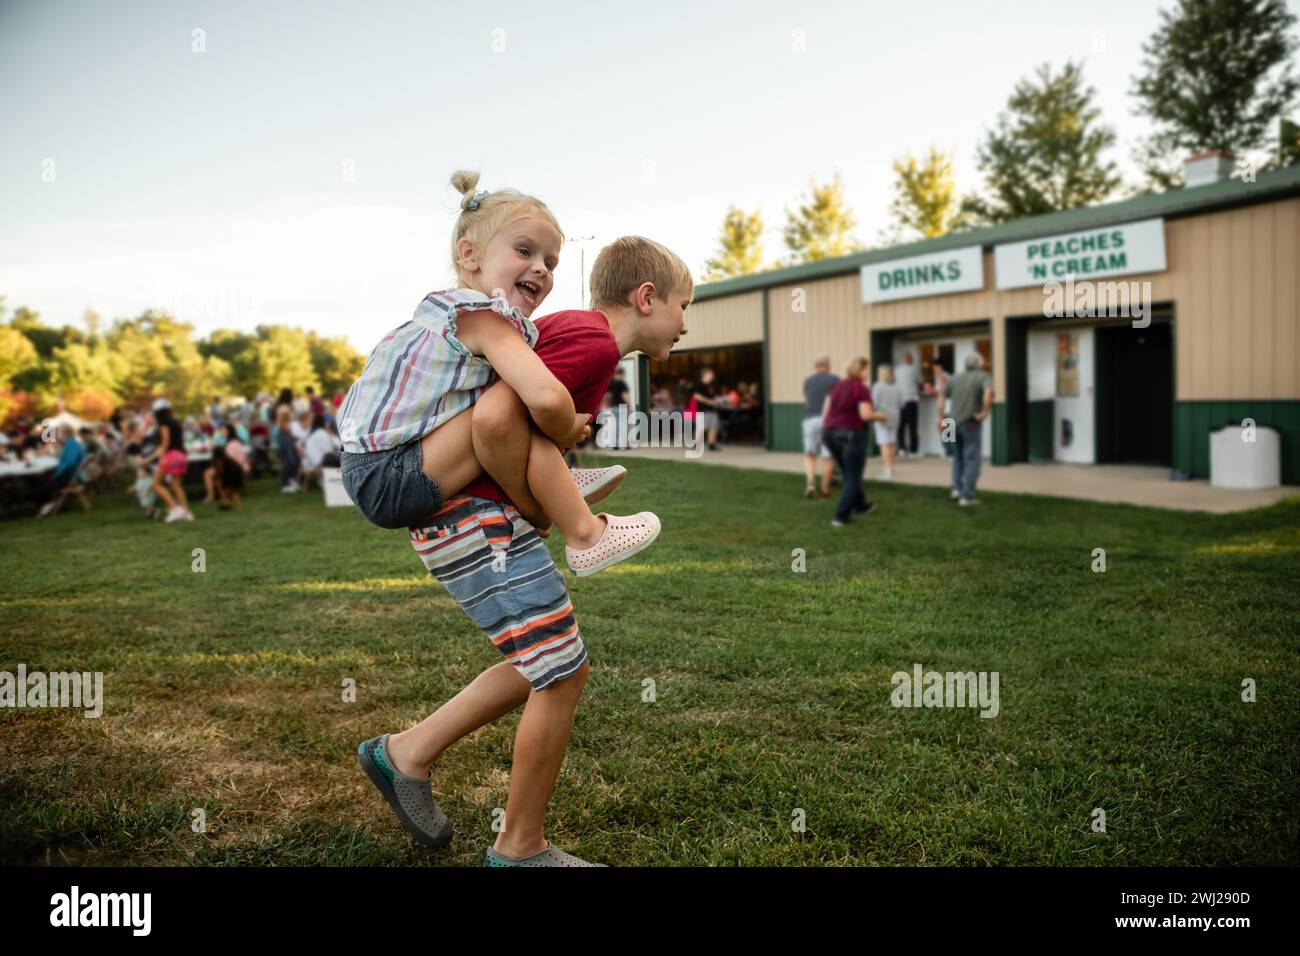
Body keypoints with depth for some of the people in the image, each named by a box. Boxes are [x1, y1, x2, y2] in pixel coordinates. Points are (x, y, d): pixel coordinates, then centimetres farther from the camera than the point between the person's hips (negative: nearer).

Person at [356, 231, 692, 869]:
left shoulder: (567, 329, 16)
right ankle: (520, 848, 14)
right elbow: (493, 417, -29)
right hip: (476, 513, -10)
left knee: (547, 664, 17)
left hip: (465, 515, 10)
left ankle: (408, 752, 24)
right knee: (564, 672, -2)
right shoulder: (594, 340, -15)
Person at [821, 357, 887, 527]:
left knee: (849, 474, 23)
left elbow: (826, 408, 10)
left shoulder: (837, 385, 9)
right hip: (852, 435, -7)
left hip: (831, 433, 7)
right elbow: (865, 415, -20)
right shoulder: (862, 389, -12)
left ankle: (860, 506, 38)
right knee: (853, 478, 3)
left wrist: (824, 429, 16)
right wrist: (879, 415, -1)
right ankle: (840, 517, -3)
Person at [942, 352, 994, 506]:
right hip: (971, 425, -5)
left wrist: (940, 418, 15)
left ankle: (957, 489, 8)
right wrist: (984, 413, -18)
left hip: (954, 423, 5)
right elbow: (989, 392, -26)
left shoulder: (955, 378, 10)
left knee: (958, 457, 22)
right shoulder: (983, 376, -5)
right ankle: (966, 497, -3)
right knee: (972, 460, 1)